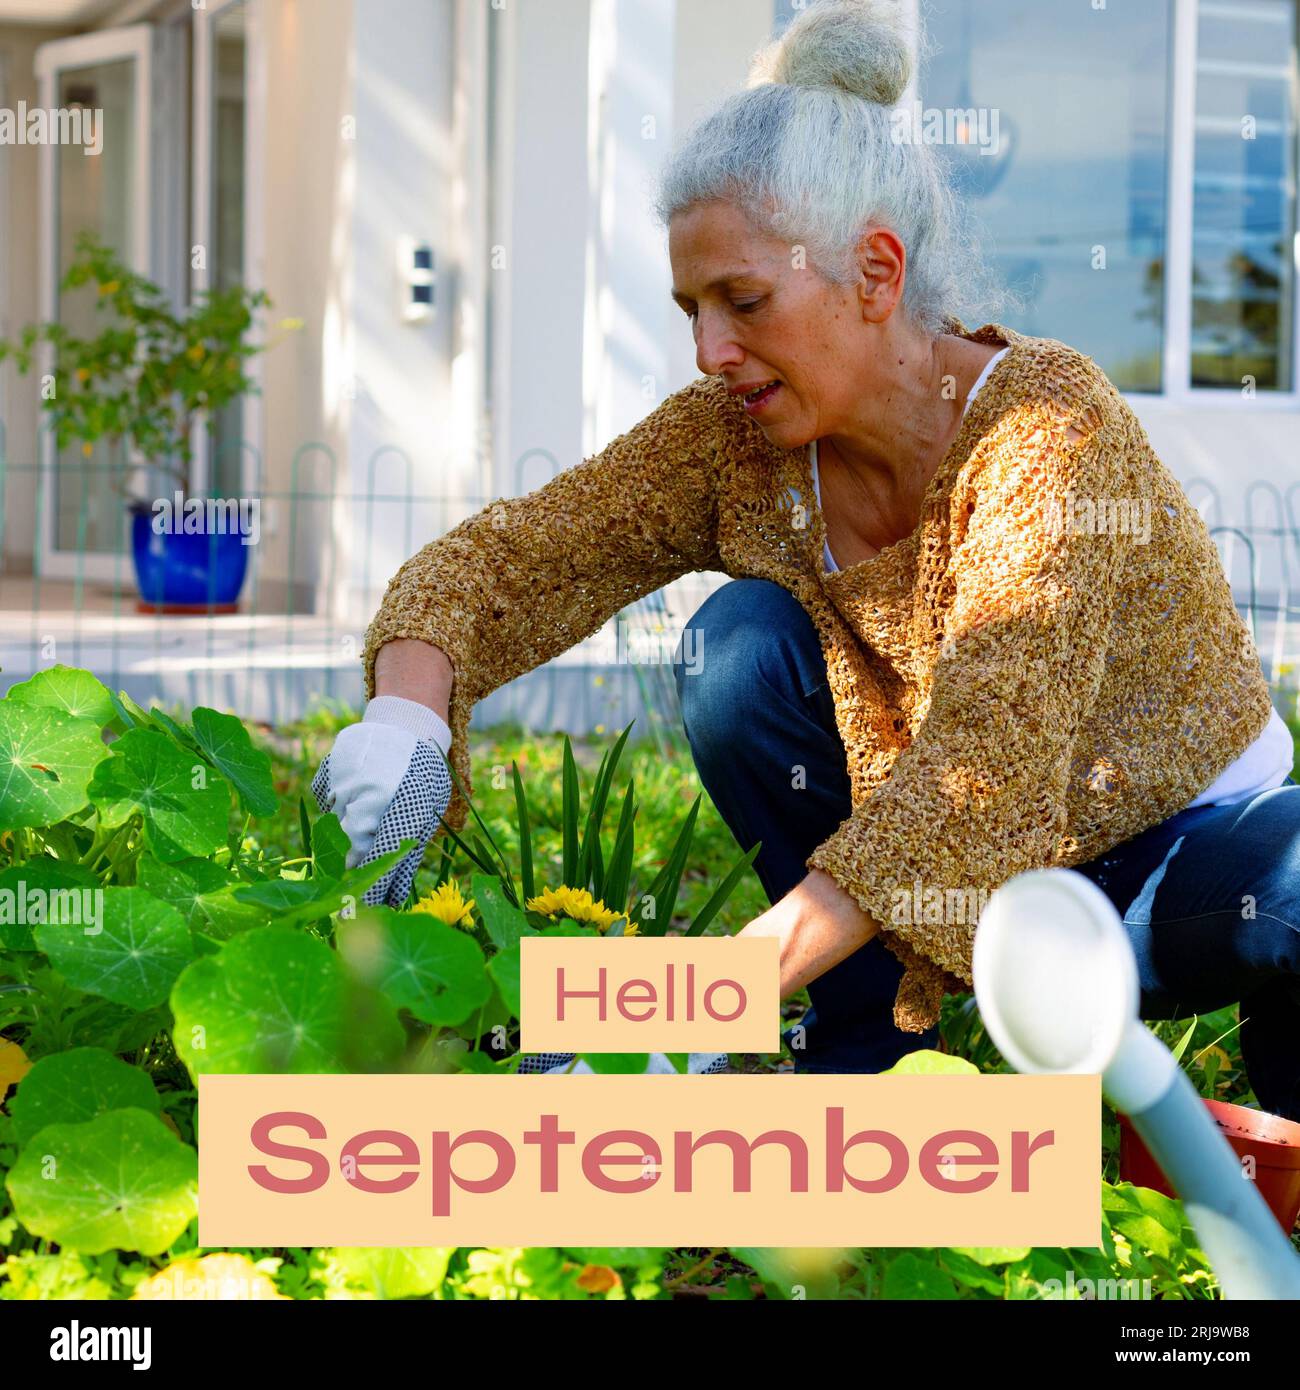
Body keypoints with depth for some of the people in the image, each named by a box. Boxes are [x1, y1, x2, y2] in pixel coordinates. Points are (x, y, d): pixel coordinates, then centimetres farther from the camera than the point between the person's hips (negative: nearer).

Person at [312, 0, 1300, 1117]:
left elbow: (984, 765, -37)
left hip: (1182, 865, -5)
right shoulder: (732, 440, -10)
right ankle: (870, 1061, -8)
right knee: (743, 642, -19)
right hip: (967, 885, 5)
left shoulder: (1046, 424, -26)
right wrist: (406, 710, -32)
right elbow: (509, 556, -9)